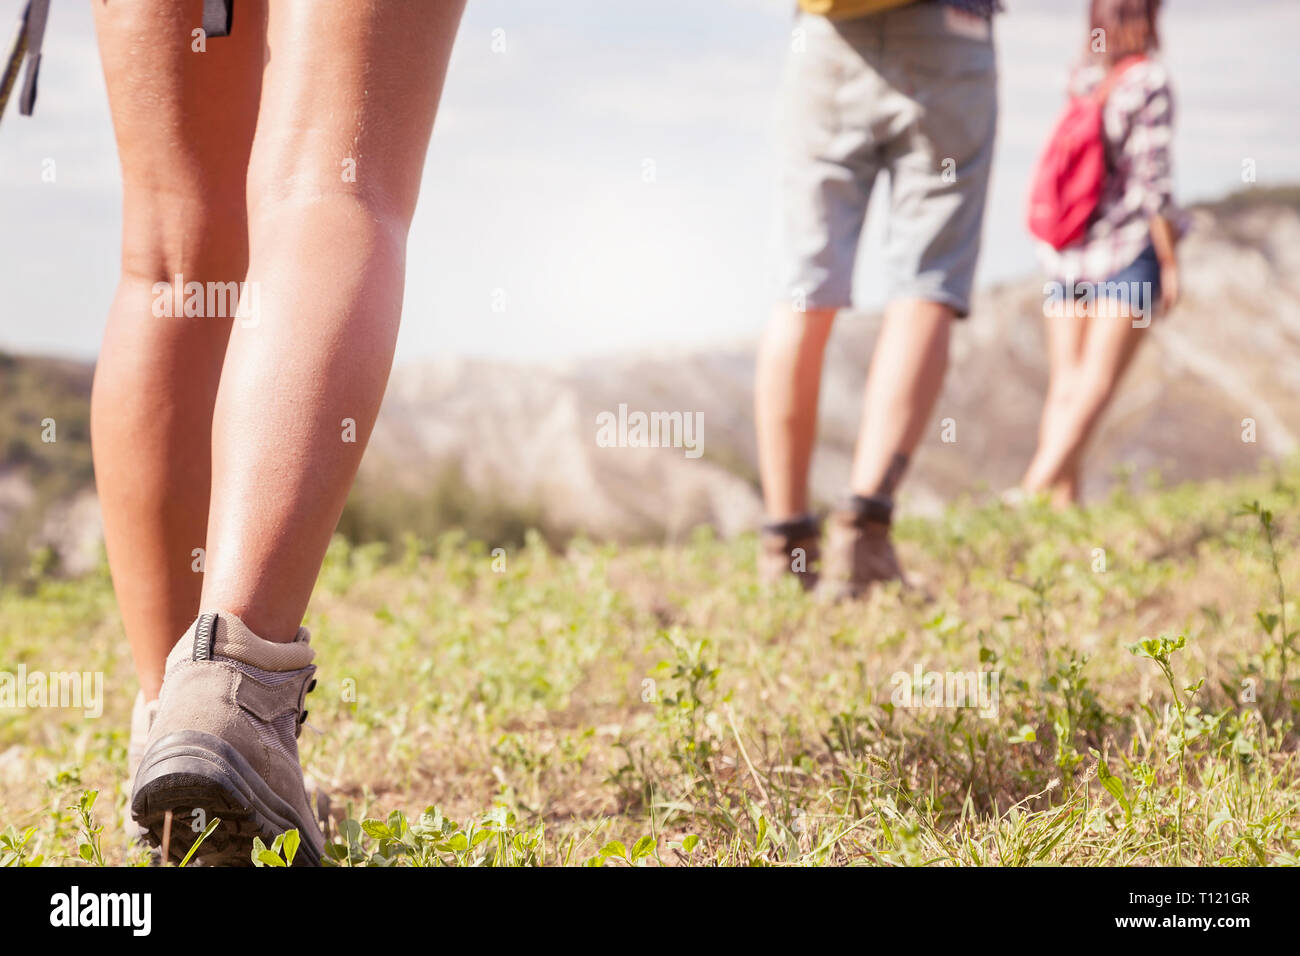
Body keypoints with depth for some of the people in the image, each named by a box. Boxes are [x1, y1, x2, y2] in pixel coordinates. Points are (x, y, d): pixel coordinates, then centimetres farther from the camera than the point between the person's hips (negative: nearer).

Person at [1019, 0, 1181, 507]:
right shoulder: (1149, 82, -9)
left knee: (1065, 386, 6)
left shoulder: (1080, 78, 7)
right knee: (1096, 386, -9)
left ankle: (1064, 503, 4)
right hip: (1126, 249, -6)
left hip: (1065, 254, 6)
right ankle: (1034, 492, -22)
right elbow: (1152, 178, -11)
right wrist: (1170, 262, -5)